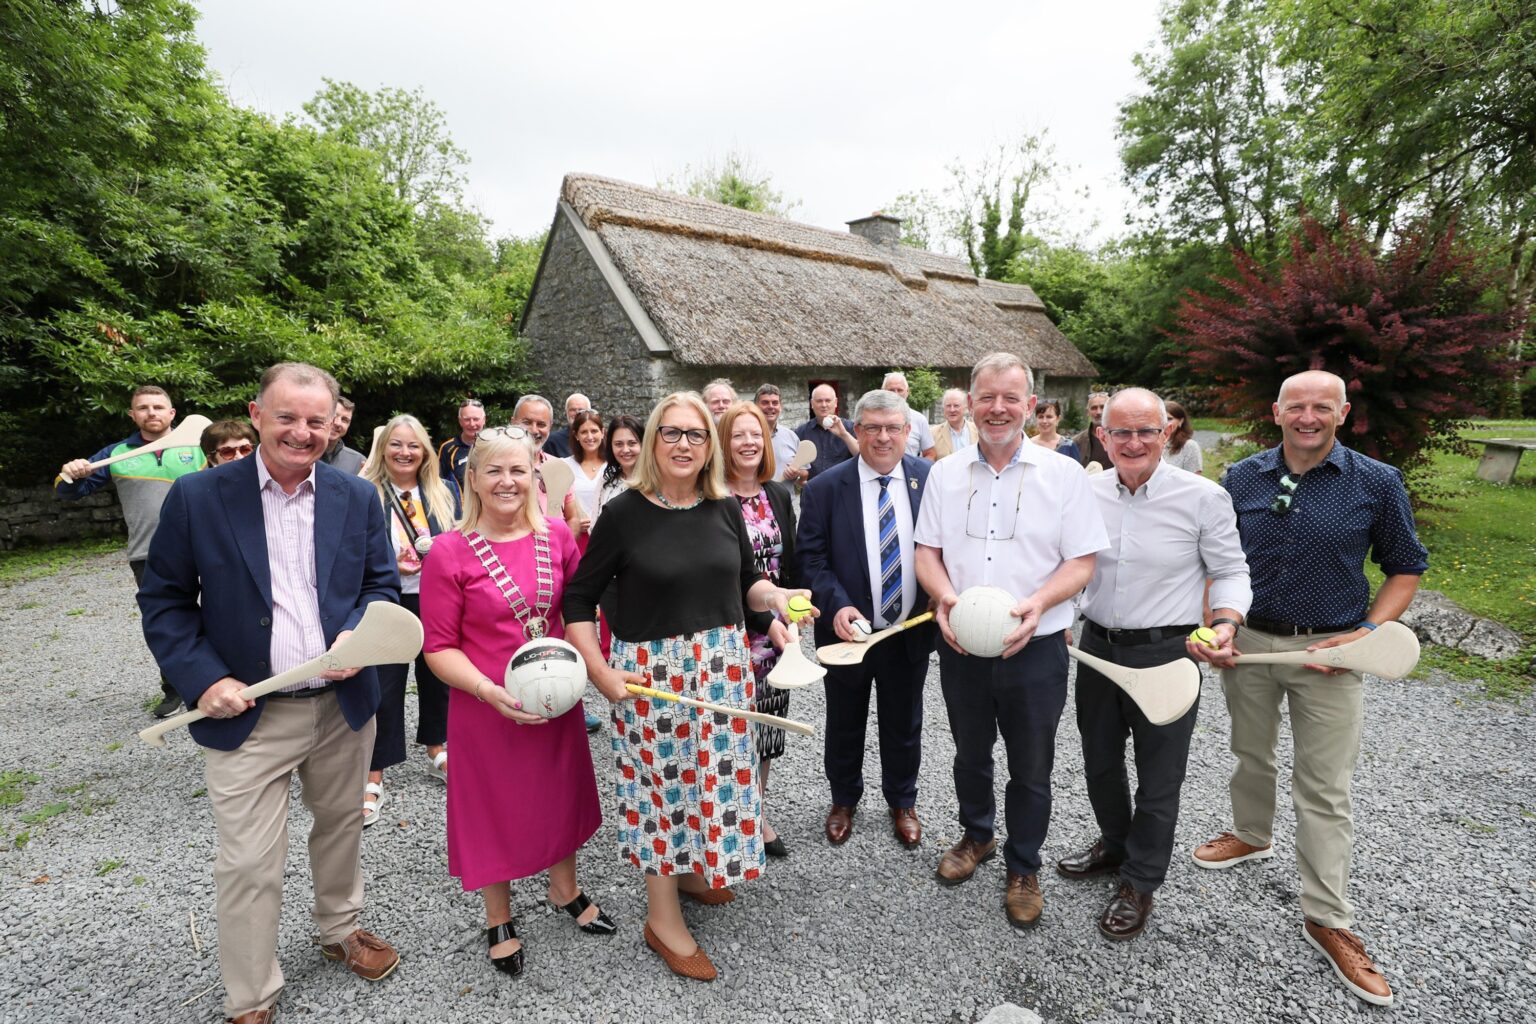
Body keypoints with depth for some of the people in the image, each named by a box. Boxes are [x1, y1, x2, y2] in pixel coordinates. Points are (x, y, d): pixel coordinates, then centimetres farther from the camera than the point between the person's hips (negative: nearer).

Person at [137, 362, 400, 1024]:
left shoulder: (358, 497, -1)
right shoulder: (197, 497, -8)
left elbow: (382, 583, 5)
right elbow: (163, 600, -3)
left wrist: (360, 635, -15)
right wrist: (204, 678, -14)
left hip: (343, 705, 3)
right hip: (247, 715, -2)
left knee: (340, 825, 22)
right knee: (248, 865, 6)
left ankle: (339, 931, 48)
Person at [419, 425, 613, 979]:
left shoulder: (557, 536, -5)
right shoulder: (450, 552, -15)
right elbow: (438, 647, -11)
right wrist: (490, 691, -23)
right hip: (486, 706, -3)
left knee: (561, 792, 21)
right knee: (495, 804, 15)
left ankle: (564, 888, 49)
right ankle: (499, 918, 43)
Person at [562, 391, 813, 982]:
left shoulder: (725, 508, 1)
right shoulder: (625, 512, -11)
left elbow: (745, 584, 12)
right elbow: (579, 598, -5)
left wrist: (775, 595, -9)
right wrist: (601, 673, -12)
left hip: (723, 666, 4)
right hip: (651, 671, -4)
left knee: (717, 772, 17)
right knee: (662, 781, 8)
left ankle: (693, 870, 45)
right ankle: (663, 917, 28)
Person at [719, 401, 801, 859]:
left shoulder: (779, 495, 8)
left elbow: (790, 563, 12)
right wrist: (764, 622, -14)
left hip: (775, 628, 5)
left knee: (767, 720, 13)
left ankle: (758, 815, 28)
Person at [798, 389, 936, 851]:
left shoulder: (931, 478, -5)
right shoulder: (823, 489, -10)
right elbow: (812, 559, -9)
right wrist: (837, 606, -24)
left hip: (910, 631, 1)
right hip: (848, 631, -1)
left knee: (904, 726, 20)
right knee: (844, 726, 19)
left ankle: (902, 803, 45)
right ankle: (843, 800, 44)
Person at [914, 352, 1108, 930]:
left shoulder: (1064, 475, -5)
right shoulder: (945, 474, 3)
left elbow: (1082, 562, -7)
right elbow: (927, 551, 5)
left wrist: (1037, 602, -24)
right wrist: (945, 596, -15)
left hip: (1034, 647, -2)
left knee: (1031, 769, 13)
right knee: (970, 754, 21)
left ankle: (1024, 869, 36)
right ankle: (976, 836, 47)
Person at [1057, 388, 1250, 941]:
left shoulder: (1204, 497, -11)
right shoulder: (1086, 492, -2)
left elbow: (1230, 572, -3)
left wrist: (1225, 623, -20)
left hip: (1166, 653, -4)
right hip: (1097, 646, 4)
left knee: (1159, 776, 10)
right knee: (1099, 760, 20)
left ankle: (1140, 884, 31)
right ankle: (1114, 844, 46)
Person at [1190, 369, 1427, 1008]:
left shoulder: (1377, 483, -6)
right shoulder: (1241, 479, -1)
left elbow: (1406, 567, 2)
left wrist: (1367, 634, -11)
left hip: (1328, 649, -2)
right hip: (1248, 641, 2)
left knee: (1325, 788, 4)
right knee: (1250, 753, 21)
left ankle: (1328, 921, 17)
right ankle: (1252, 836, 46)